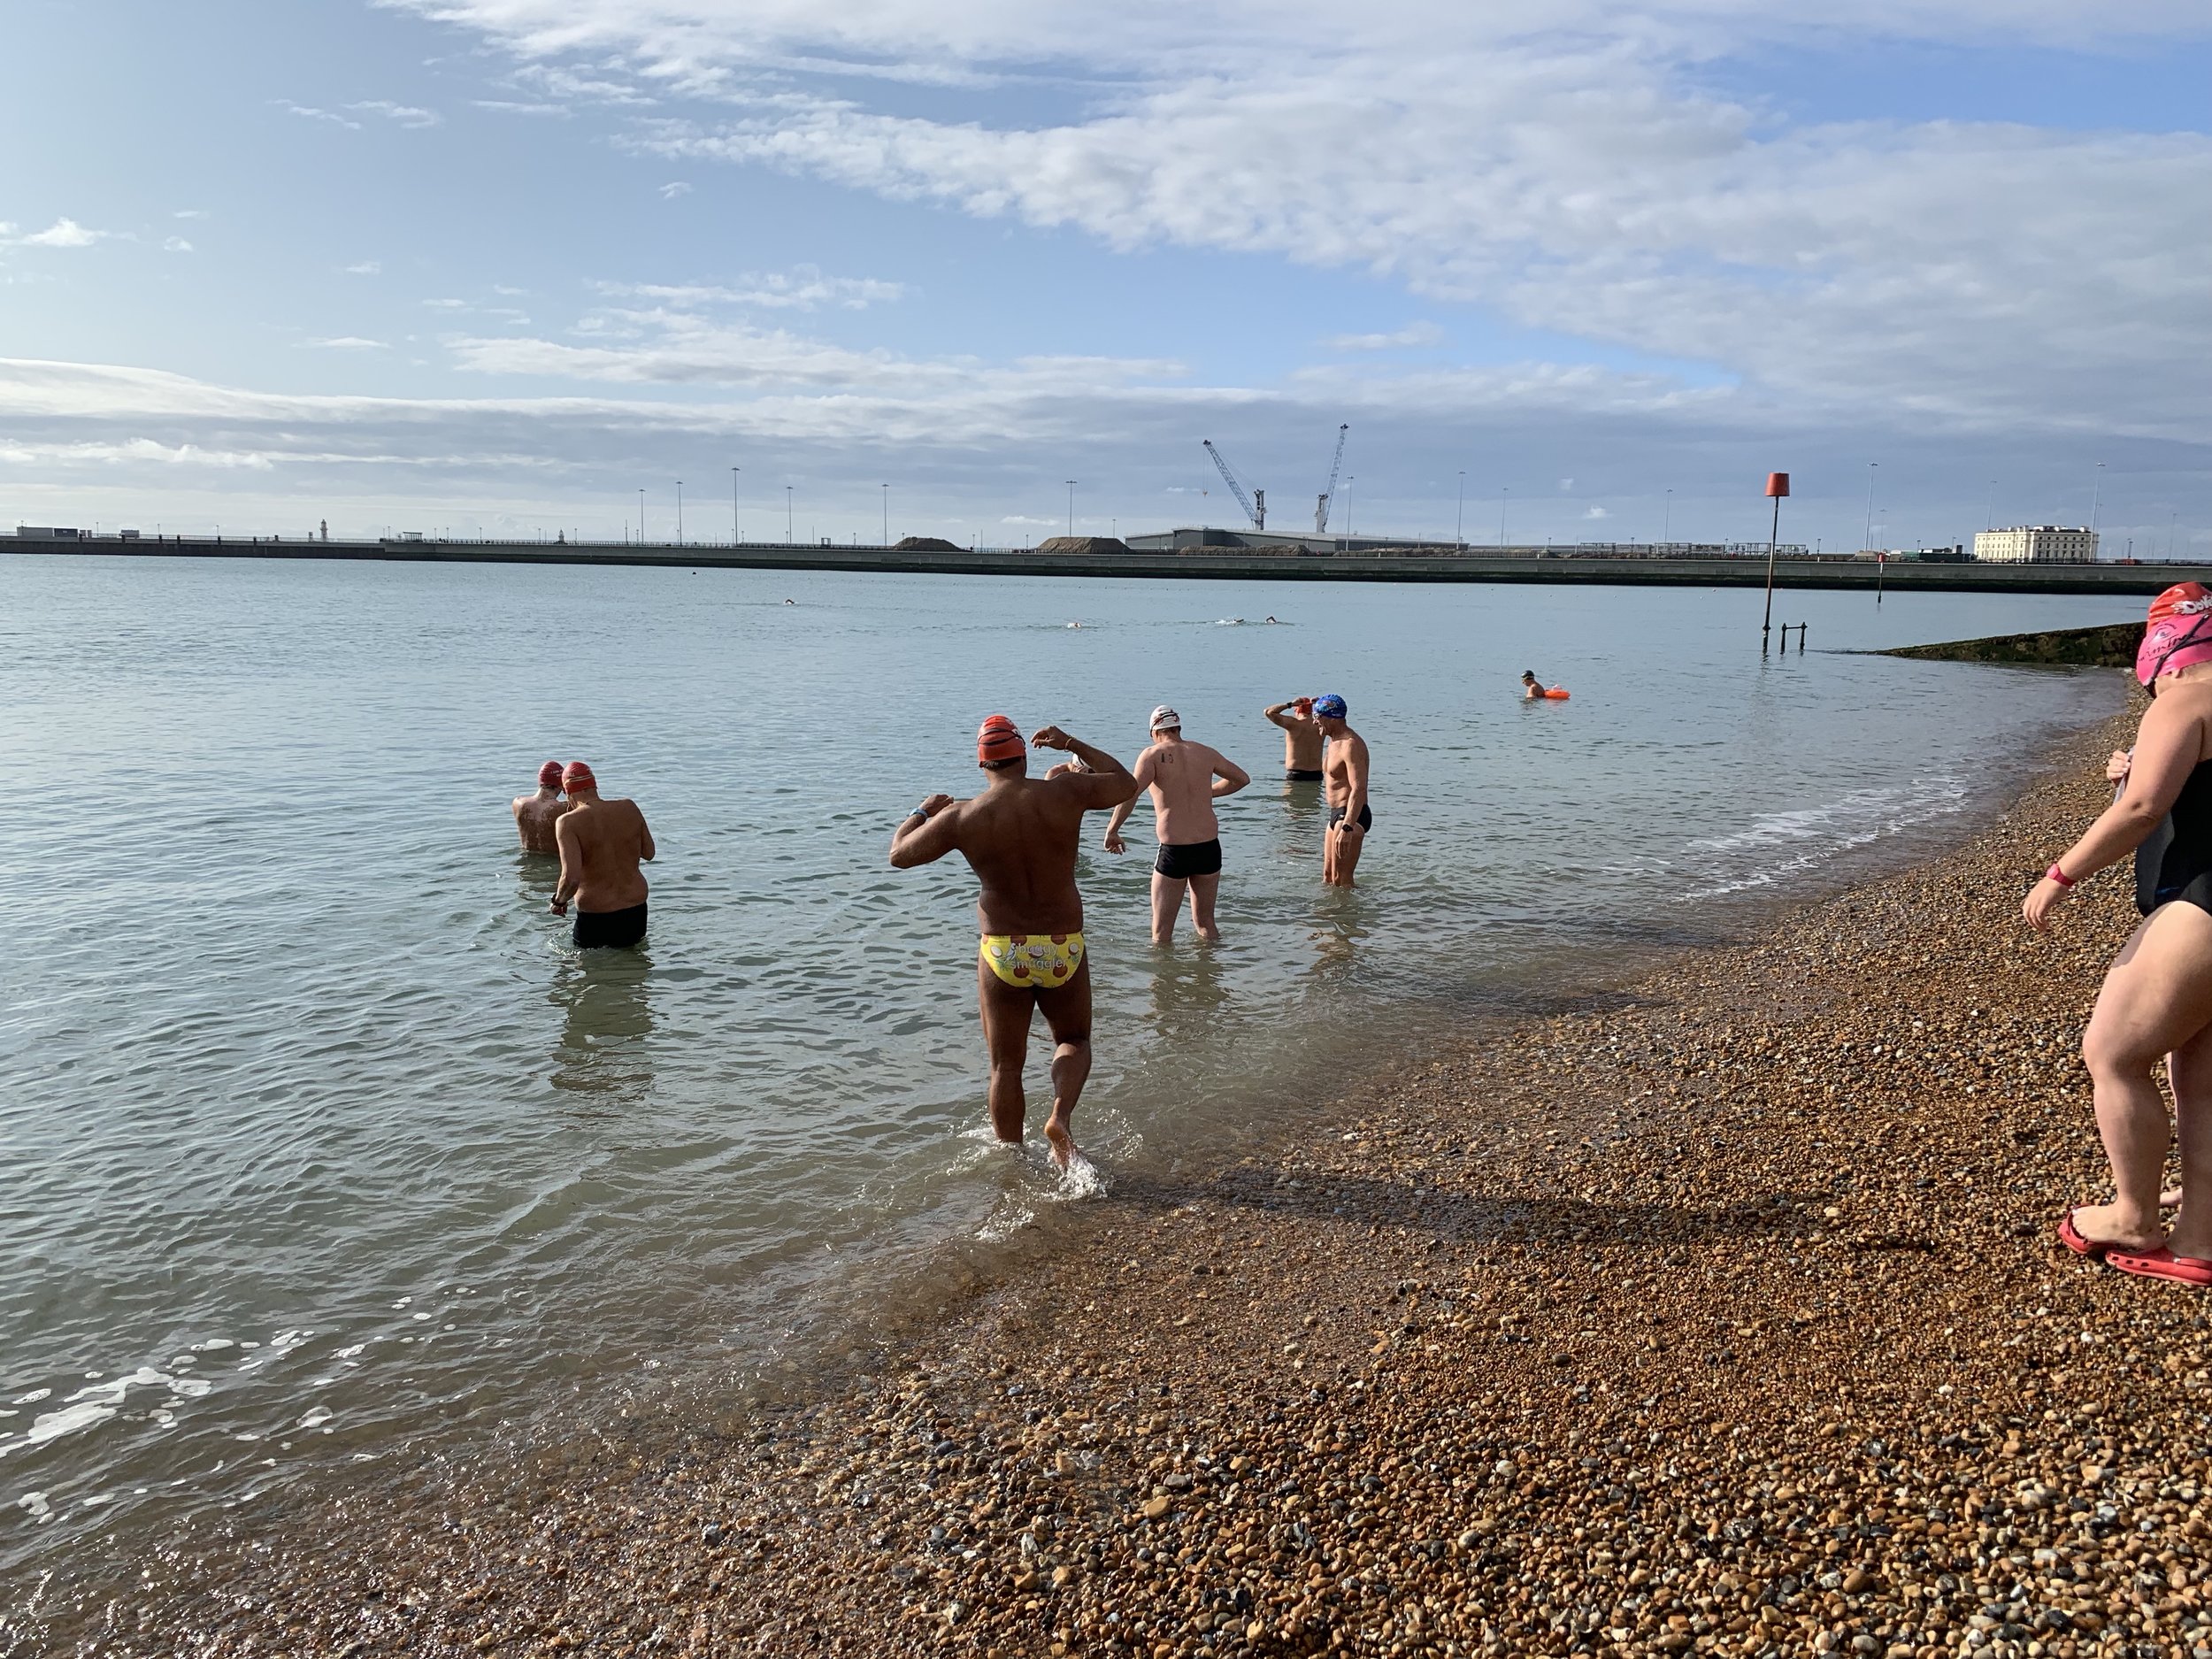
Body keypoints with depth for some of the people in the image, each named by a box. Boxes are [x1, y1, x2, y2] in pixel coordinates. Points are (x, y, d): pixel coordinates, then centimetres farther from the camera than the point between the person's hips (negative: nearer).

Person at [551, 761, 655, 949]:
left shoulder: (569, 822, -15)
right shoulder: (630, 808, -3)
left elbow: (571, 878, -23)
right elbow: (649, 853, 11)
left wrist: (558, 901, -3)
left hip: (594, 919, -4)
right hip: (636, 914, 4)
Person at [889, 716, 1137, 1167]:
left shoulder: (961, 817, -9)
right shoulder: (1065, 792, -8)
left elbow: (899, 854, 5)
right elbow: (1125, 784, 12)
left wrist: (922, 811, 22)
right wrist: (1073, 745, 20)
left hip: (1002, 954, 0)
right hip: (1063, 950, 1)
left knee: (1006, 1066, 14)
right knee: (1074, 1040, 23)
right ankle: (1061, 1117, -3)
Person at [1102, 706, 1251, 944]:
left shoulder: (1153, 755, -5)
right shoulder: (1205, 753, 9)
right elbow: (1242, 778, 23)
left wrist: (1112, 831, -12)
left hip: (1174, 851, -5)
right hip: (1209, 847, 5)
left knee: (1161, 933, 6)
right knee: (1205, 923, 22)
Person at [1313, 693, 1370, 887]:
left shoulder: (1350, 745, -20)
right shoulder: (1335, 741, 15)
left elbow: (1359, 789, -29)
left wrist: (1347, 827, -38)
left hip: (1351, 815, -11)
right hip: (1337, 814, 11)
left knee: (1341, 881, -10)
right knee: (1328, 876, 16)